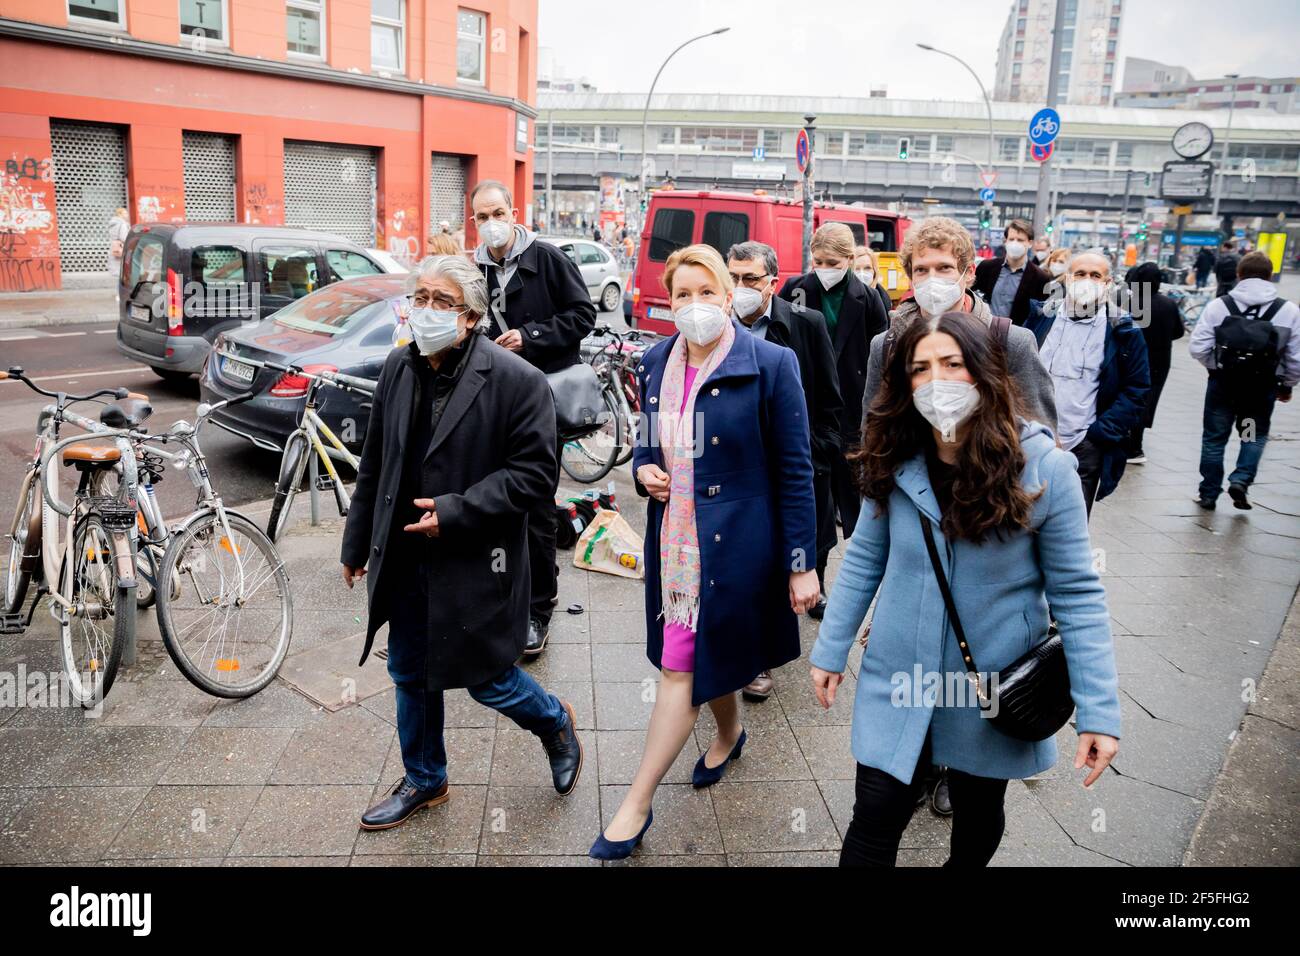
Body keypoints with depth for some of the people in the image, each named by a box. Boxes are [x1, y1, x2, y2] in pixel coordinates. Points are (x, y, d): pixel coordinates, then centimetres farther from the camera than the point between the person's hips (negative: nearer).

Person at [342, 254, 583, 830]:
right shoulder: (399, 367, 2)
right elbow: (374, 464, 10)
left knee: (485, 679, 7)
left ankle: (555, 724, 39)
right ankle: (424, 781, 41)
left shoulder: (516, 380, -17)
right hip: (405, 558, 6)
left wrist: (455, 512, -22)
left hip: (474, 563, -6)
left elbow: (534, 474, -17)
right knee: (410, 674, 18)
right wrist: (357, 545, 15)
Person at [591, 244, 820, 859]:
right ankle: (730, 732, 50)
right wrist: (644, 468, -5)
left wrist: (801, 563, -10)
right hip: (673, 537, 6)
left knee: (680, 667, -2)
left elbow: (794, 469, -10)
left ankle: (637, 806, 11)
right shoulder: (655, 364, 4)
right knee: (707, 653, 21)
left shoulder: (770, 365, -12)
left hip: (735, 544, -5)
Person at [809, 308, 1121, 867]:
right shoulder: (893, 462, -8)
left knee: (978, 820, 22)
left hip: (993, 687, -1)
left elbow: (1076, 594, -13)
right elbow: (863, 561, 1)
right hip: (898, 679, 1)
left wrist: (1099, 711, -15)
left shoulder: (1044, 469, -17)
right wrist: (831, 650, 3)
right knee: (874, 826, 5)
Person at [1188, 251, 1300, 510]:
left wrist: (1217, 366, 8)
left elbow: (1198, 348, -10)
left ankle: (1208, 493, 21)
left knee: (1214, 438, 13)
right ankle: (1241, 479, 2)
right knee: (1255, 436, 20)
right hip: (1263, 386, 0)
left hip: (1223, 382, 0)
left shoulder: (1218, 305, -7)